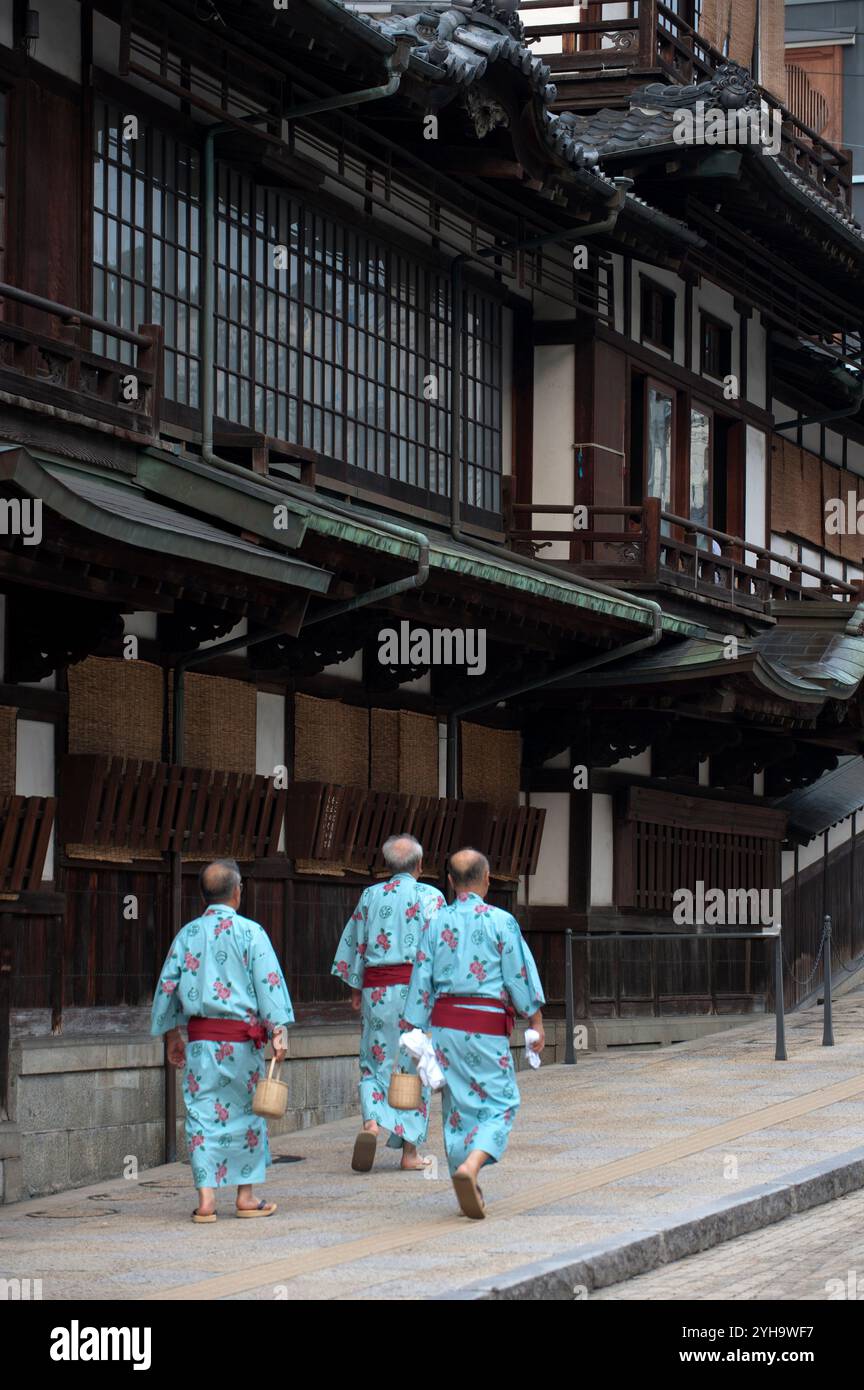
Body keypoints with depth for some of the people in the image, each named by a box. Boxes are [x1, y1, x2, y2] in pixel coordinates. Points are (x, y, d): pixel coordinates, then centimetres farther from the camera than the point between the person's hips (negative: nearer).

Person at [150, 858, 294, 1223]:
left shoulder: (188, 934, 5)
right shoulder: (250, 932, -4)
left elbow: (167, 984, 9)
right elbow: (269, 982, -10)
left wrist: (172, 1035, 19)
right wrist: (279, 1031, -9)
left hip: (200, 1038, 2)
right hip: (240, 1036, -2)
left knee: (202, 1114, 3)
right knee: (246, 1112, 10)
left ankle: (206, 1196, -5)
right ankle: (246, 1196, 15)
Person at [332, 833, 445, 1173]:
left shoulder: (370, 896, 7)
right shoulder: (430, 897, -2)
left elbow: (355, 943, 10)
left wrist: (356, 989, 18)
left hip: (376, 989, 2)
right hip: (415, 987, -2)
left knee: (375, 1062, 10)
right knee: (414, 1067, 5)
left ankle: (371, 1123, -17)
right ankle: (409, 1151, 7)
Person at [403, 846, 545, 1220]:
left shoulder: (438, 923, 4)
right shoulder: (500, 921, -7)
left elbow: (422, 978, 6)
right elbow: (521, 975, -4)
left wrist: (413, 1030, 11)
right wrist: (536, 1021, 4)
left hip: (445, 1022, 4)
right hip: (486, 1025, -4)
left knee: (458, 1102, 13)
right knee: (500, 1102, 3)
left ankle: (468, 1188, 15)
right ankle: (471, 1164, -21)